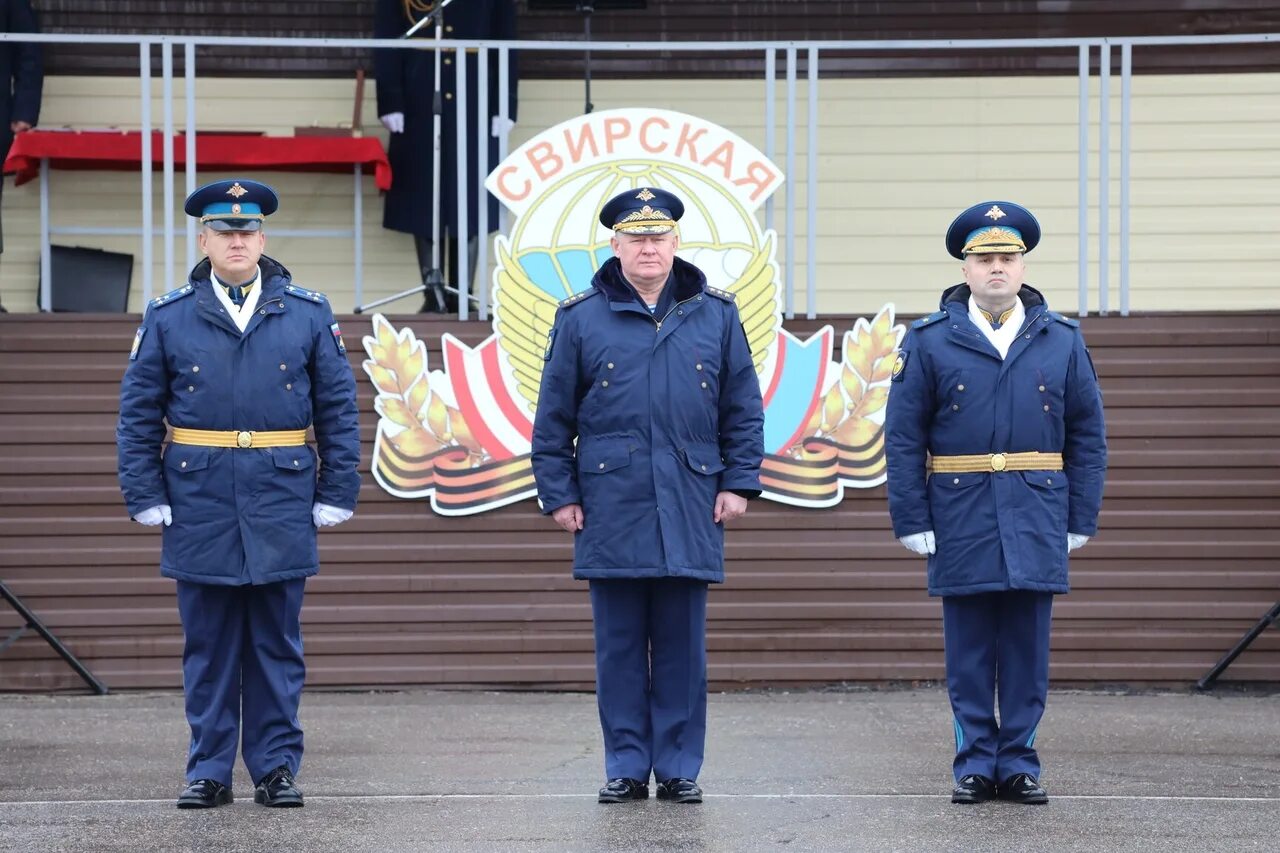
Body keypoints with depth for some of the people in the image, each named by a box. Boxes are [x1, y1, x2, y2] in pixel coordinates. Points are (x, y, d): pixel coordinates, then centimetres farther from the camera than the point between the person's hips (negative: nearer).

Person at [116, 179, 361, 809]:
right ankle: (209, 772, 11)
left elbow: (339, 412, 6)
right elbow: (137, 418, 5)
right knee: (207, 644, 5)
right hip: (200, 505, 0)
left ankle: (276, 769, 10)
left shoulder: (308, 315, 5)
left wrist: (335, 496, 1)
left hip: (282, 505, 0)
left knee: (277, 644, 4)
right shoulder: (167, 319, 4)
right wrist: (146, 499, -2)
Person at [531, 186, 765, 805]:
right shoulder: (581, 320, 4)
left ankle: (679, 769, 10)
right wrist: (558, 494, 1)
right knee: (619, 646, 3)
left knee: (682, 645, 3)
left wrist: (739, 483, 3)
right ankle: (626, 769, 10)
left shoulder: (716, 316, 7)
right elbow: (553, 419, 6)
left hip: (690, 513, 1)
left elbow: (744, 411, 11)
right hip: (611, 510, -1)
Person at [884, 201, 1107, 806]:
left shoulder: (1062, 341, 7)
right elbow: (902, 440, 2)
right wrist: (913, 523, -5)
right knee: (969, 652, 3)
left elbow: (1088, 439, 9)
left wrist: (1080, 522, 3)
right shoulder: (930, 342, 3)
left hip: (1037, 523, 1)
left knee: (1028, 649, 3)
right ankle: (975, 764, 10)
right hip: (961, 523, -1)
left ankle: (1019, 763, 11)